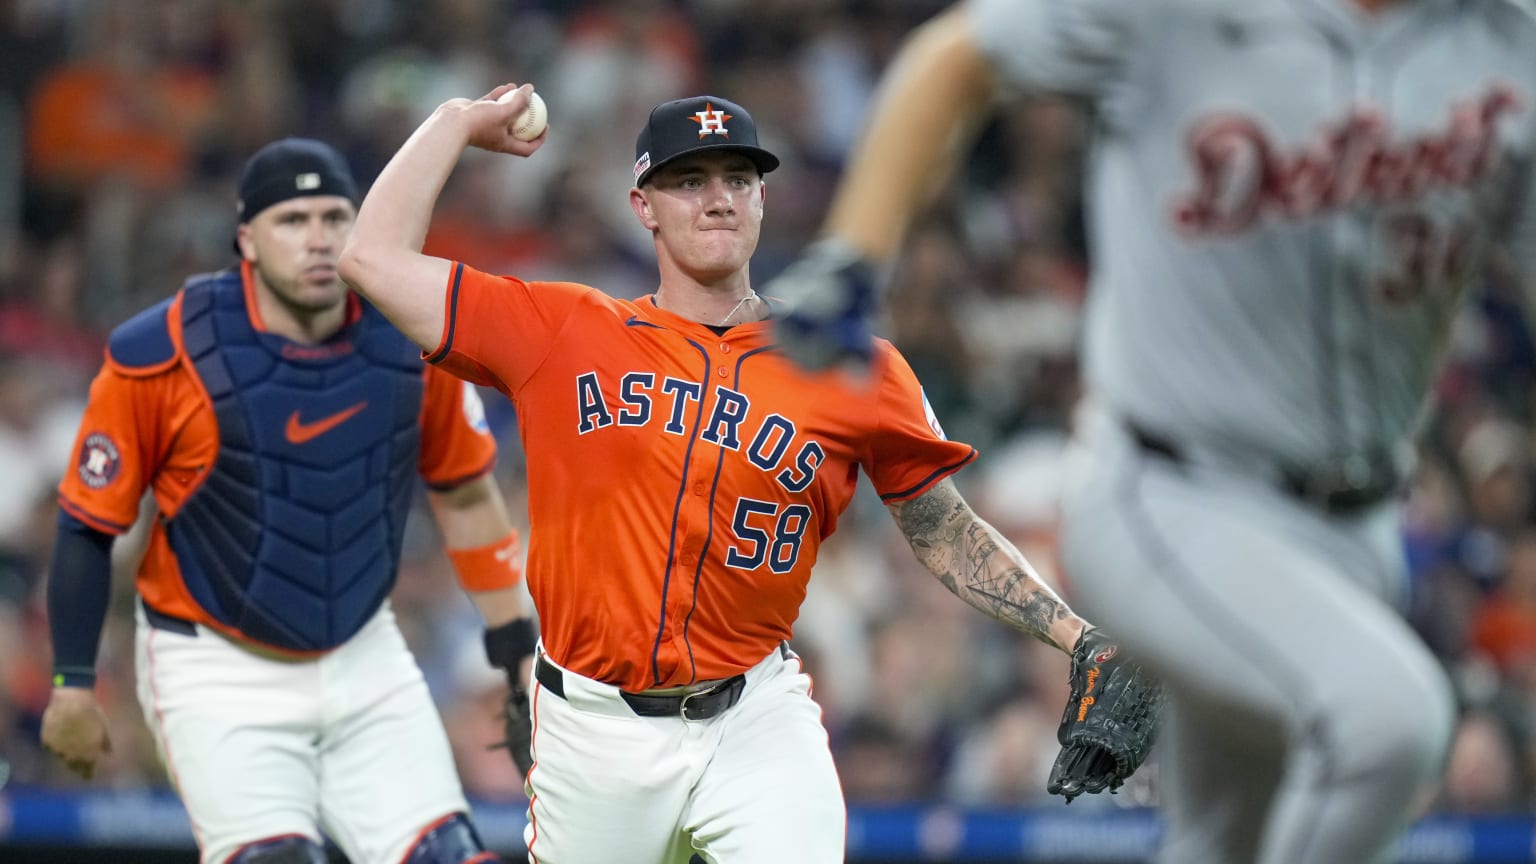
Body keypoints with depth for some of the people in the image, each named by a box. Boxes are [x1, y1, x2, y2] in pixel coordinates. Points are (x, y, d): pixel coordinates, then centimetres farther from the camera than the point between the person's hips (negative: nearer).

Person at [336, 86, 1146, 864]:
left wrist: (1079, 639, -5)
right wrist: (463, 118, 9)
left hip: (758, 722, -1)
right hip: (596, 725, 1)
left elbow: (949, 536, 7)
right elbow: (376, 257, -1)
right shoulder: (561, 335, 1)